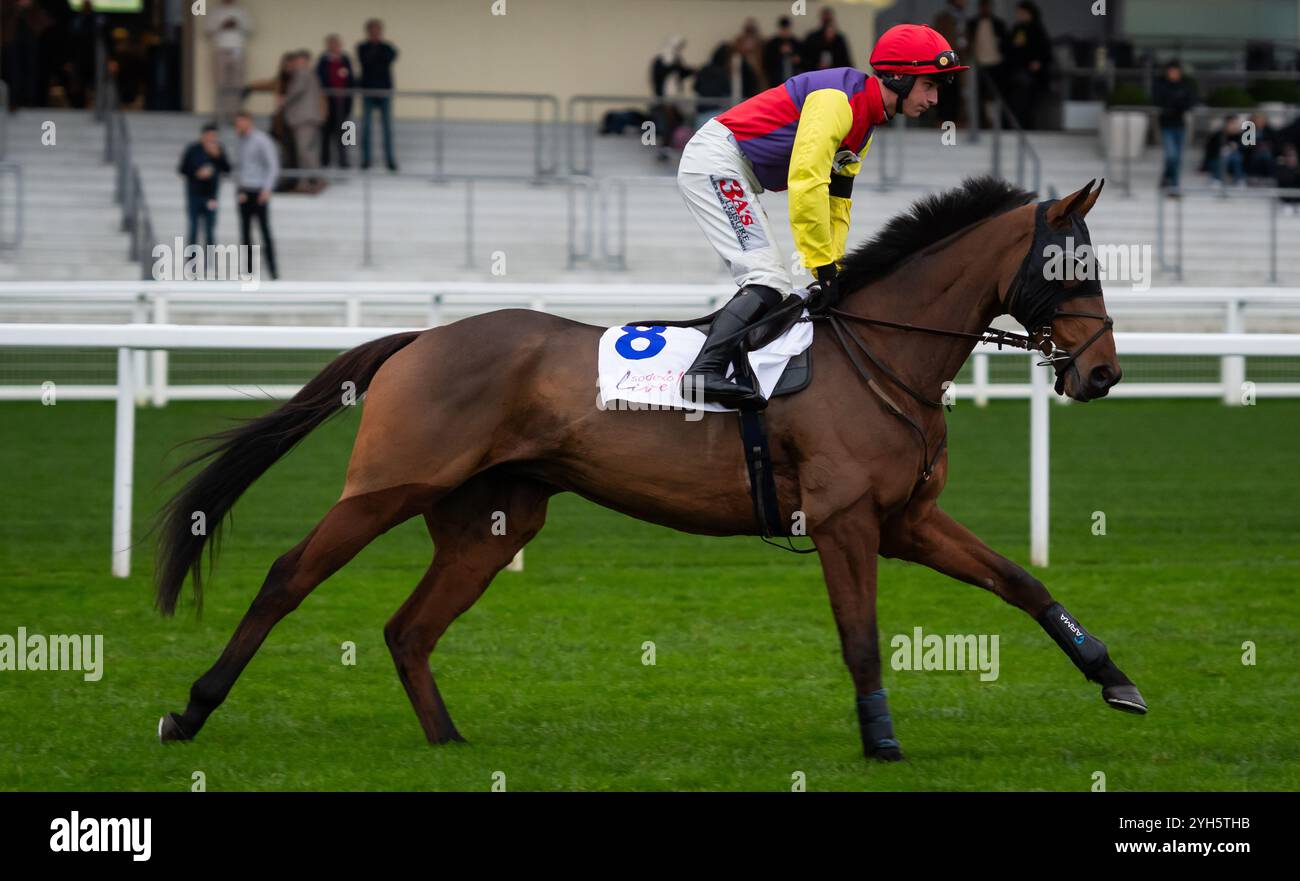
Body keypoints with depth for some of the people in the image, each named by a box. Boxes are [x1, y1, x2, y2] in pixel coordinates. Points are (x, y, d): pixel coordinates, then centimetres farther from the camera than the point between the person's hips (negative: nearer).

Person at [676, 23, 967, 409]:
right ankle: (704, 372, -33)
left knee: (775, 290, 8)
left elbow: (836, 204, 17)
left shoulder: (864, 125, 14)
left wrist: (833, 269, 5)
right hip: (714, 161, -11)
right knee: (768, 280, -21)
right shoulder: (839, 97, -19)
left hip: (736, 180, 11)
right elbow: (806, 181, -26)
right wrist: (824, 267, -23)